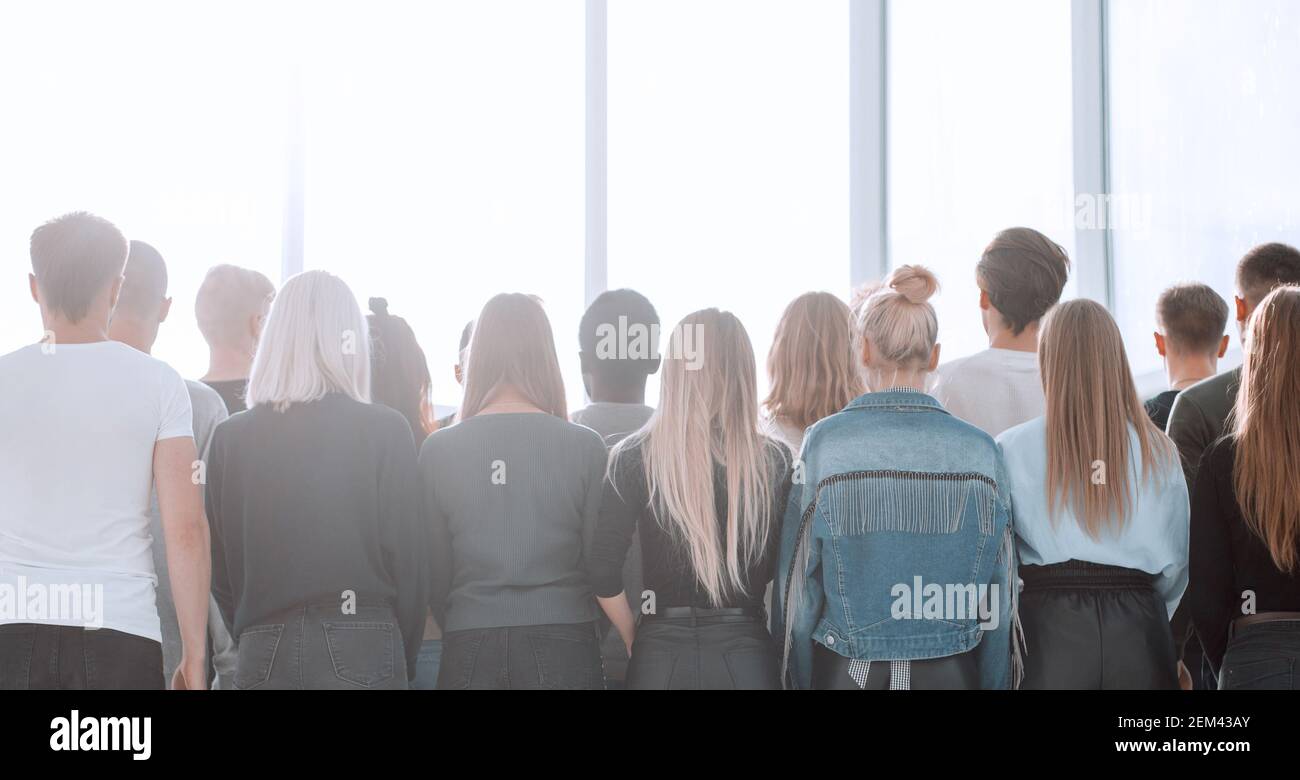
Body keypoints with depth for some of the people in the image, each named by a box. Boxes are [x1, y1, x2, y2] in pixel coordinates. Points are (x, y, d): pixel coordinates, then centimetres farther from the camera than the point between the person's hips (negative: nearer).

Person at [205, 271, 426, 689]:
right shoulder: (385, 430, -3)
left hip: (263, 654, 3)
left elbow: (221, 569, 7)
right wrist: (405, 662, 10)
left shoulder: (231, 436, 4)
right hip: (362, 653, -2)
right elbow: (407, 558, -1)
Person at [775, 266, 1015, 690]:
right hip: (951, 671, 1)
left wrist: (798, 679, 6)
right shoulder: (978, 450, -4)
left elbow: (797, 584, -4)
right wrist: (994, 683, 11)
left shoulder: (824, 444, -9)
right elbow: (999, 596, 1)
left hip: (845, 671, -1)